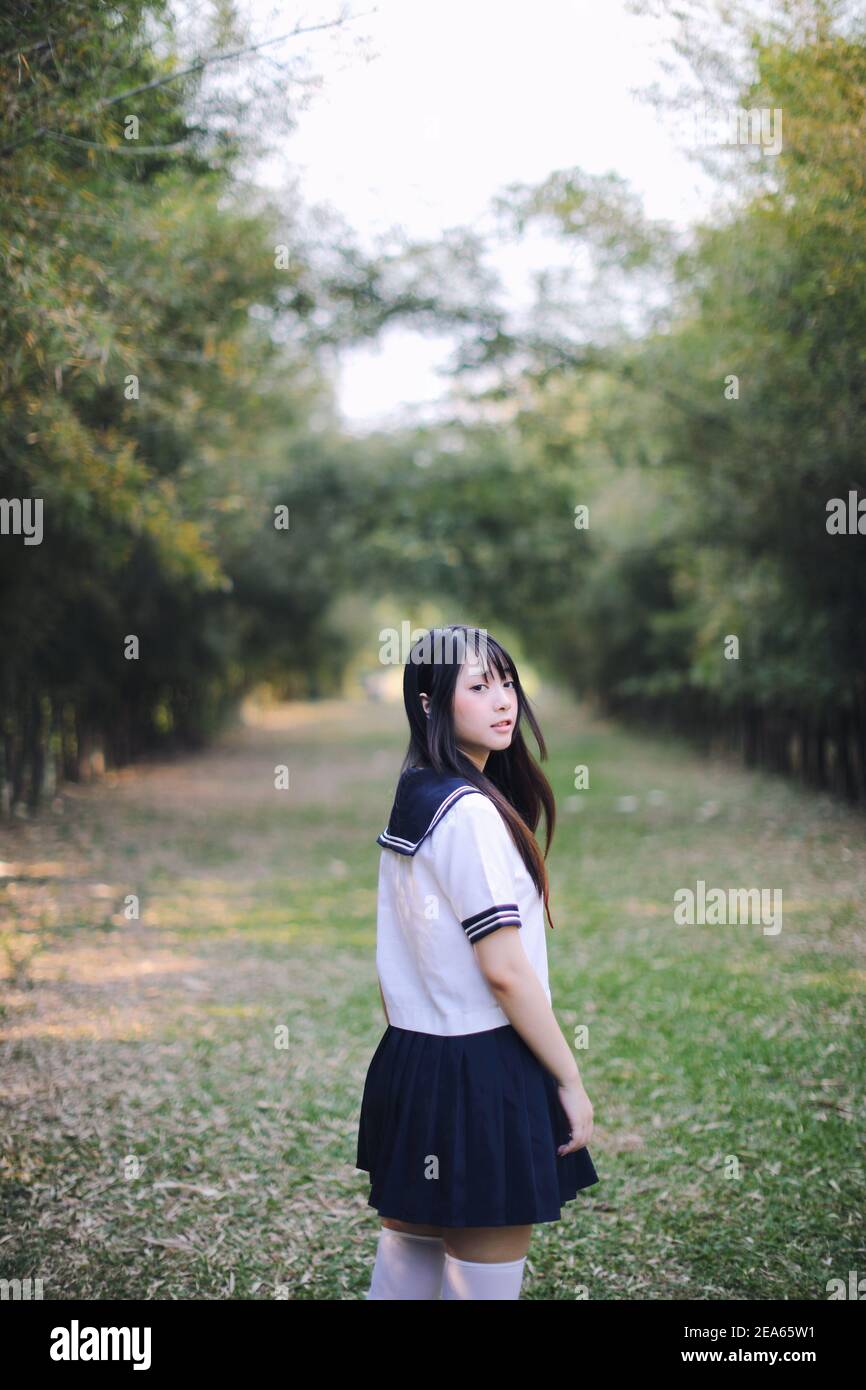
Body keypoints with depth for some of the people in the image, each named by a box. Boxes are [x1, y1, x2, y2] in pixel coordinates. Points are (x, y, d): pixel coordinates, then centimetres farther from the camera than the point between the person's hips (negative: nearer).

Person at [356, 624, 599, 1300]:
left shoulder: (410, 798, 11)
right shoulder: (471, 810, -17)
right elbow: (504, 970, -18)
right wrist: (572, 1082, -11)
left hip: (410, 1062, 9)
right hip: (480, 1076, -9)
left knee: (406, 1262, 15)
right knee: (487, 1276, 0)